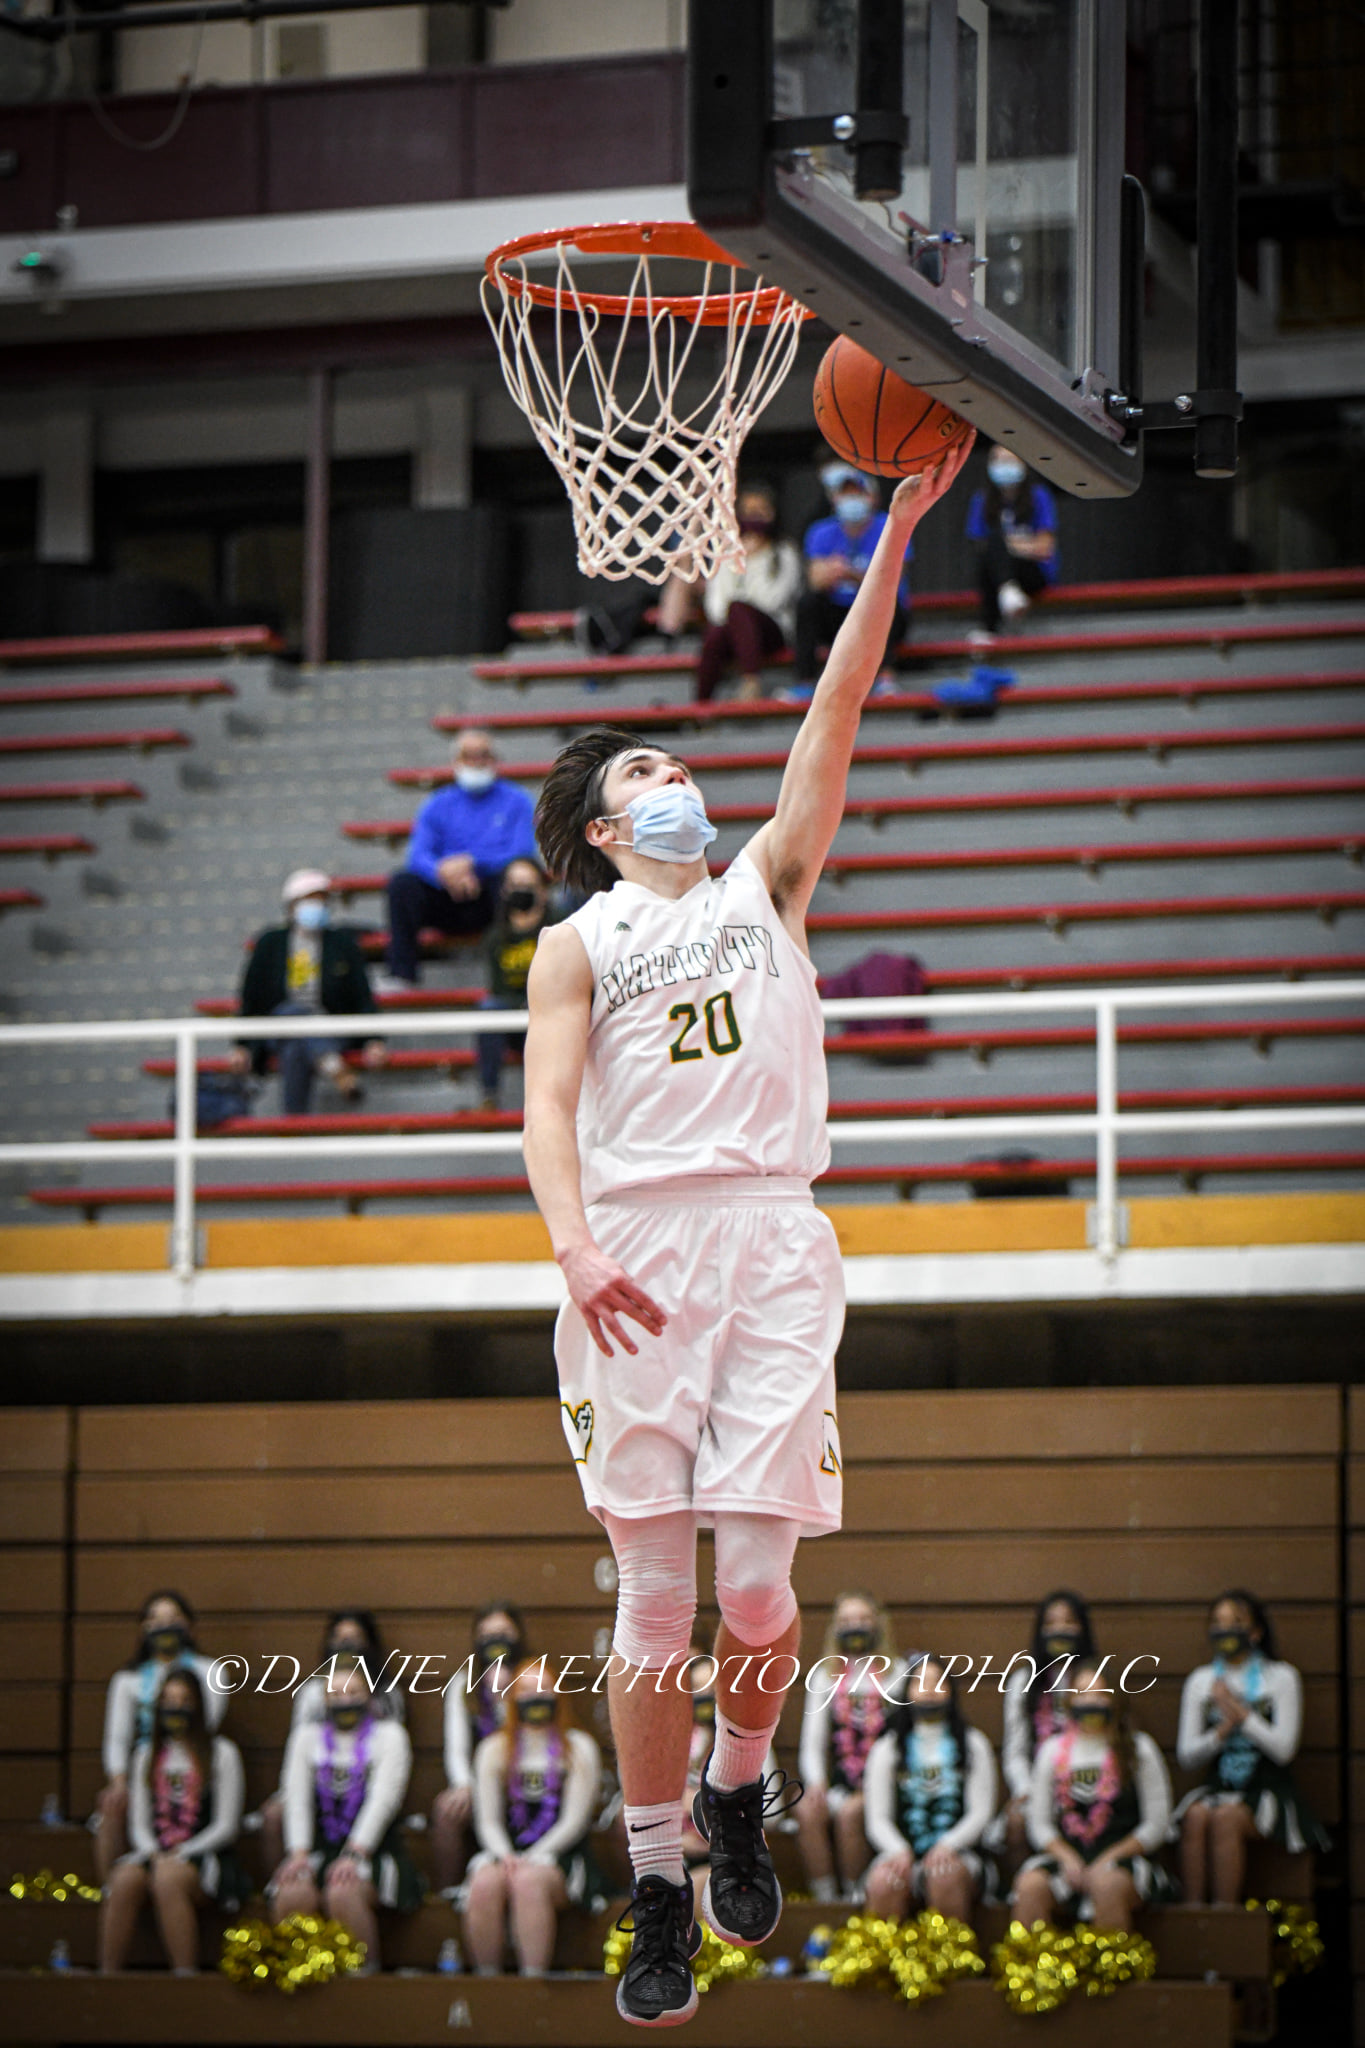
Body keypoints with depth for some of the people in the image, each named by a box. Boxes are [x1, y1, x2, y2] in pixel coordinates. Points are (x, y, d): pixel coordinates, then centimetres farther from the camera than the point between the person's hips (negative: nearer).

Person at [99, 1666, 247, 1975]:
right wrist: (154, 1855, -6)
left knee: (167, 1880, -37)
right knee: (123, 1880, -31)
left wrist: (180, 1855, -10)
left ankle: (186, 1974, -39)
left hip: (201, 1857, -3)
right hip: (153, 1853, 3)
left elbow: (225, 1827, 1)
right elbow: (139, 1822, 16)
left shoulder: (221, 1753, 7)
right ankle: (107, 1975, -35)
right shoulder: (147, 1755, 21)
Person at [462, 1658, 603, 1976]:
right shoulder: (494, 1750, 16)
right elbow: (488, 1821, 9)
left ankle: (533, 1981, -40)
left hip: (559, 1858, -2)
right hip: (506, 1852, 2)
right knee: (485, 1884, -33)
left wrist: (532, 1858, -14)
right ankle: (486, 1982, -30)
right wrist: (506, 1857, -13)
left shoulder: (579, 1749, 9)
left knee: (528, 1881, -37)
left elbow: (573, 1822, 0)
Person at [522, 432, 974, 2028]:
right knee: (654, 1593, -3)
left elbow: (837, 708, 11)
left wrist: (901, 524, 4)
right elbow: (547, 1110, -1)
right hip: (635, 1254, -1)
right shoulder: (578, 946, 12)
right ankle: (659, 1898, 5)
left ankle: (739, 1794, 21)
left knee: (757, 1583, -7)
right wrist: (574, 1245, -21)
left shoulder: (765, 885, 19)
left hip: (772, 1243, 1)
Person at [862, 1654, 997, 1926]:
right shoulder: (887, 1748, 17)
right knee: (882, 1882, -35)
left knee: (946, 1873, -38)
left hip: (957, 1851, -1)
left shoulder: (973, 1745, 16)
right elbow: (878, 1818, 8)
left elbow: (981, 1812, 6)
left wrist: (947, 1846, -14)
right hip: (903, 1850, 1)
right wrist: (898, 1851, -15)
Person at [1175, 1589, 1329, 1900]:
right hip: (1216, 1787, 3)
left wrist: (1239, 1711, -10)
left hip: (1264, 1789, -3)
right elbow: (1185, 1757, 9)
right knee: (1195, 1816, -31)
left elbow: (1283, 1749, -5)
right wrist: (1223, 1730, -8)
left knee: (1226, 1817, -34)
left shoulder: (1280, 1677, 4)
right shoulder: (1201, 1681, 14)